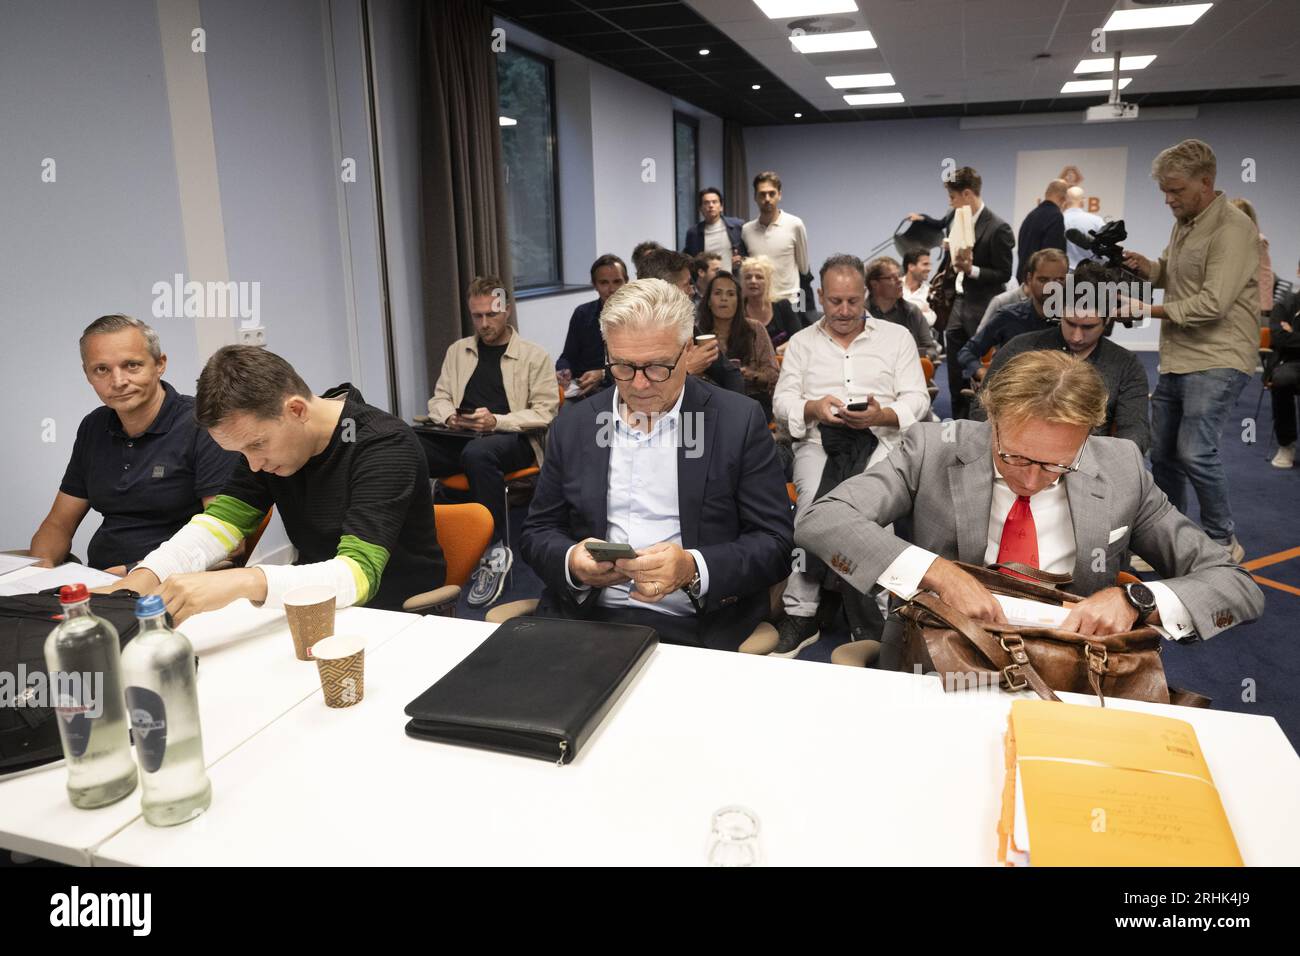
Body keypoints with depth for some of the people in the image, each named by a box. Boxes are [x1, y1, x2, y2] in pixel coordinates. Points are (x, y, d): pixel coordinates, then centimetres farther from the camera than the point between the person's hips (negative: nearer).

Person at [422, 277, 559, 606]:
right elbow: (438, 399, 22)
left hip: (513, 440, -4)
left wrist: (495, 421, -16)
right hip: (460, 437, 4)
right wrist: (449, 416, -3)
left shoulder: (534, 356, 7)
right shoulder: (458, 350, 22)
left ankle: (494, 551, -32)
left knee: (478, 452, -42)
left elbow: (544, 413, -2)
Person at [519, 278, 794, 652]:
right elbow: (538, 533, 14)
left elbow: (774, 543, -2)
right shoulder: (572, 426, 9)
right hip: (586, 617, 4)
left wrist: (693, 569, -20)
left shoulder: (740, 421, -1)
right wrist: (571, 562, -10)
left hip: (695, 630, -3)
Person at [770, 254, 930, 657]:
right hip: (820, 440, 1)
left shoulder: (897, 336, 16)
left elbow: (917, 399, 8)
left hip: (882, 437, 0)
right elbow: (782, 401, 9)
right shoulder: (802, 342, 19)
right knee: (812, 500, -31)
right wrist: (814, 407, -14)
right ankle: (800, 613, -28)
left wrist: (881, 415, -14)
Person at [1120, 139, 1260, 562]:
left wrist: (1150, 310, -18)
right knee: (1163, 451, 11)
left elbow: (1213, 303, -22)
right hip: (1177, 358, 9)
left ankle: (1223, 541, 4)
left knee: (1195, 451, -15)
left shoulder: (1232, 229, -15)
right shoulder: (1184, 222, 13)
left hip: (1217, 360, -9)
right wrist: (1145, 266, 3)